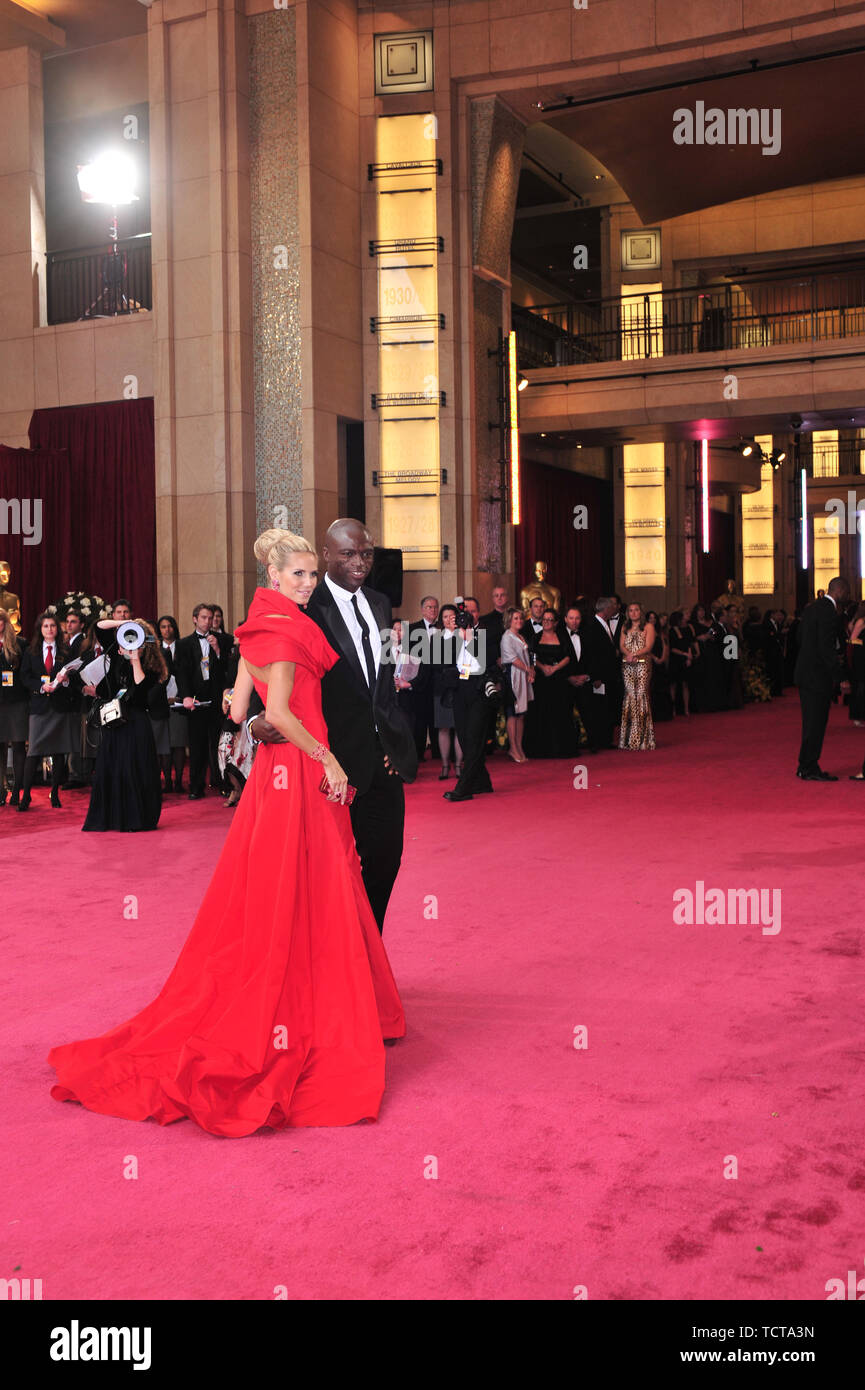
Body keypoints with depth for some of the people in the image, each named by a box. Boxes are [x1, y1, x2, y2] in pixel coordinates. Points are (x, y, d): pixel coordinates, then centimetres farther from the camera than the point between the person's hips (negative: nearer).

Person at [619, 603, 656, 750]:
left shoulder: (648, 626, 7)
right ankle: (631, 739, -1)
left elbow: (649, 646, -4)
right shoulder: (625, 627, 18)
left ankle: (643, 739, -7)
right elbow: (621, 645, 7)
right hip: (627, 666, 3)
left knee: (641, 695, -9)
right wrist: (628, 654, -14)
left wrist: (635, 655, -18)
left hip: (643, 665, -3)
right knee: (630, 696, -3)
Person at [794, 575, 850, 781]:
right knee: (816, 723, -2)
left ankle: (806, 767, 20)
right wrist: (842, 677, -20)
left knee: (812, 723, 15)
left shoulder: (811, 608, 12)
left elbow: (801, 639, 18)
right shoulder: (830, 613, -17)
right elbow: (827, 648, -22)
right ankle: (809, 769, 3)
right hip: (818, 676, -10)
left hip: (805, 672, 10)